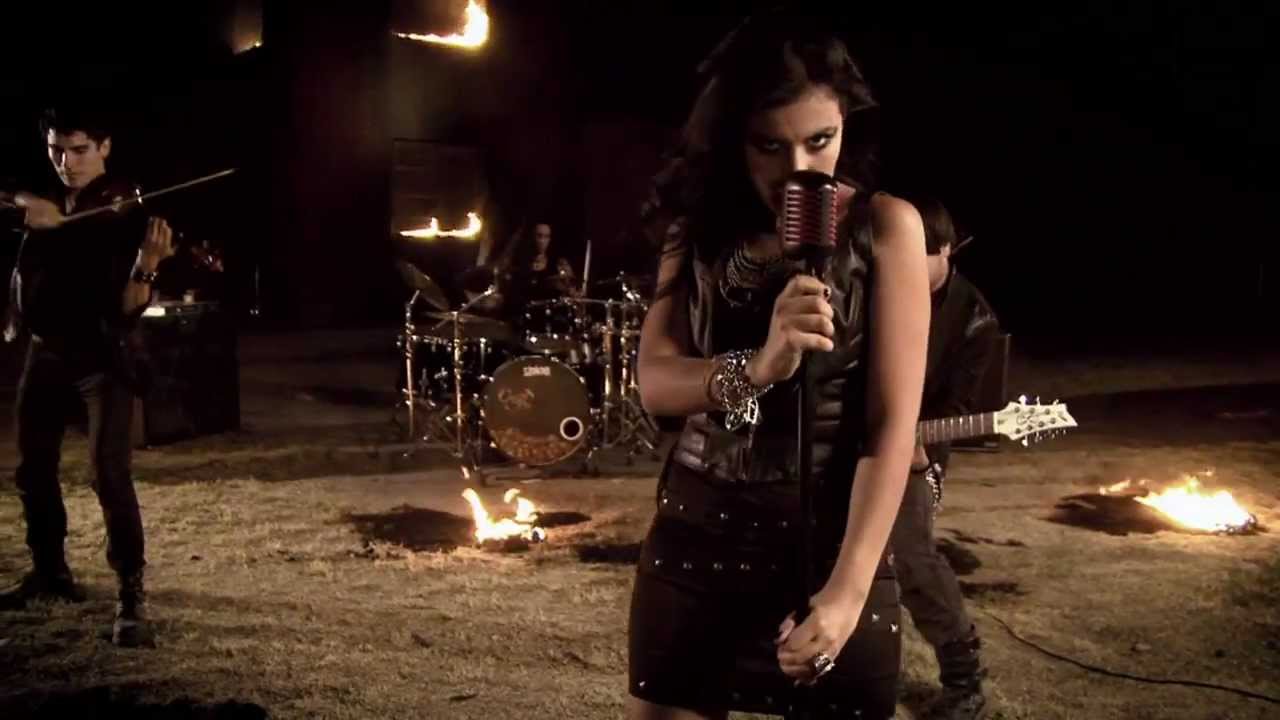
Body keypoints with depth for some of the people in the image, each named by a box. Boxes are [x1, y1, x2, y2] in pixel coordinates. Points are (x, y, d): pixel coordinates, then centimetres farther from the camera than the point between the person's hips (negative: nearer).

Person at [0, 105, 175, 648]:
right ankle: (49, 572, 34)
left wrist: (147, 266, -40)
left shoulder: (126, 209, -11)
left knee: (108, 471, -18)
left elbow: (127, 307, -19)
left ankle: (131, 594, -12)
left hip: (100, 354, -6)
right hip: (46, 350, 6)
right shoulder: (46, 202, 7)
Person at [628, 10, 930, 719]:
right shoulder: (701, 223, 4)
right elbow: (654, 382, -6)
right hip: (693, 533, 3)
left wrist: (849, 589, -22)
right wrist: (757, 367, -26)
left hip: (829, 536, -3)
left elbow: (893, 424, -12)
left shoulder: (885, 226, -7)